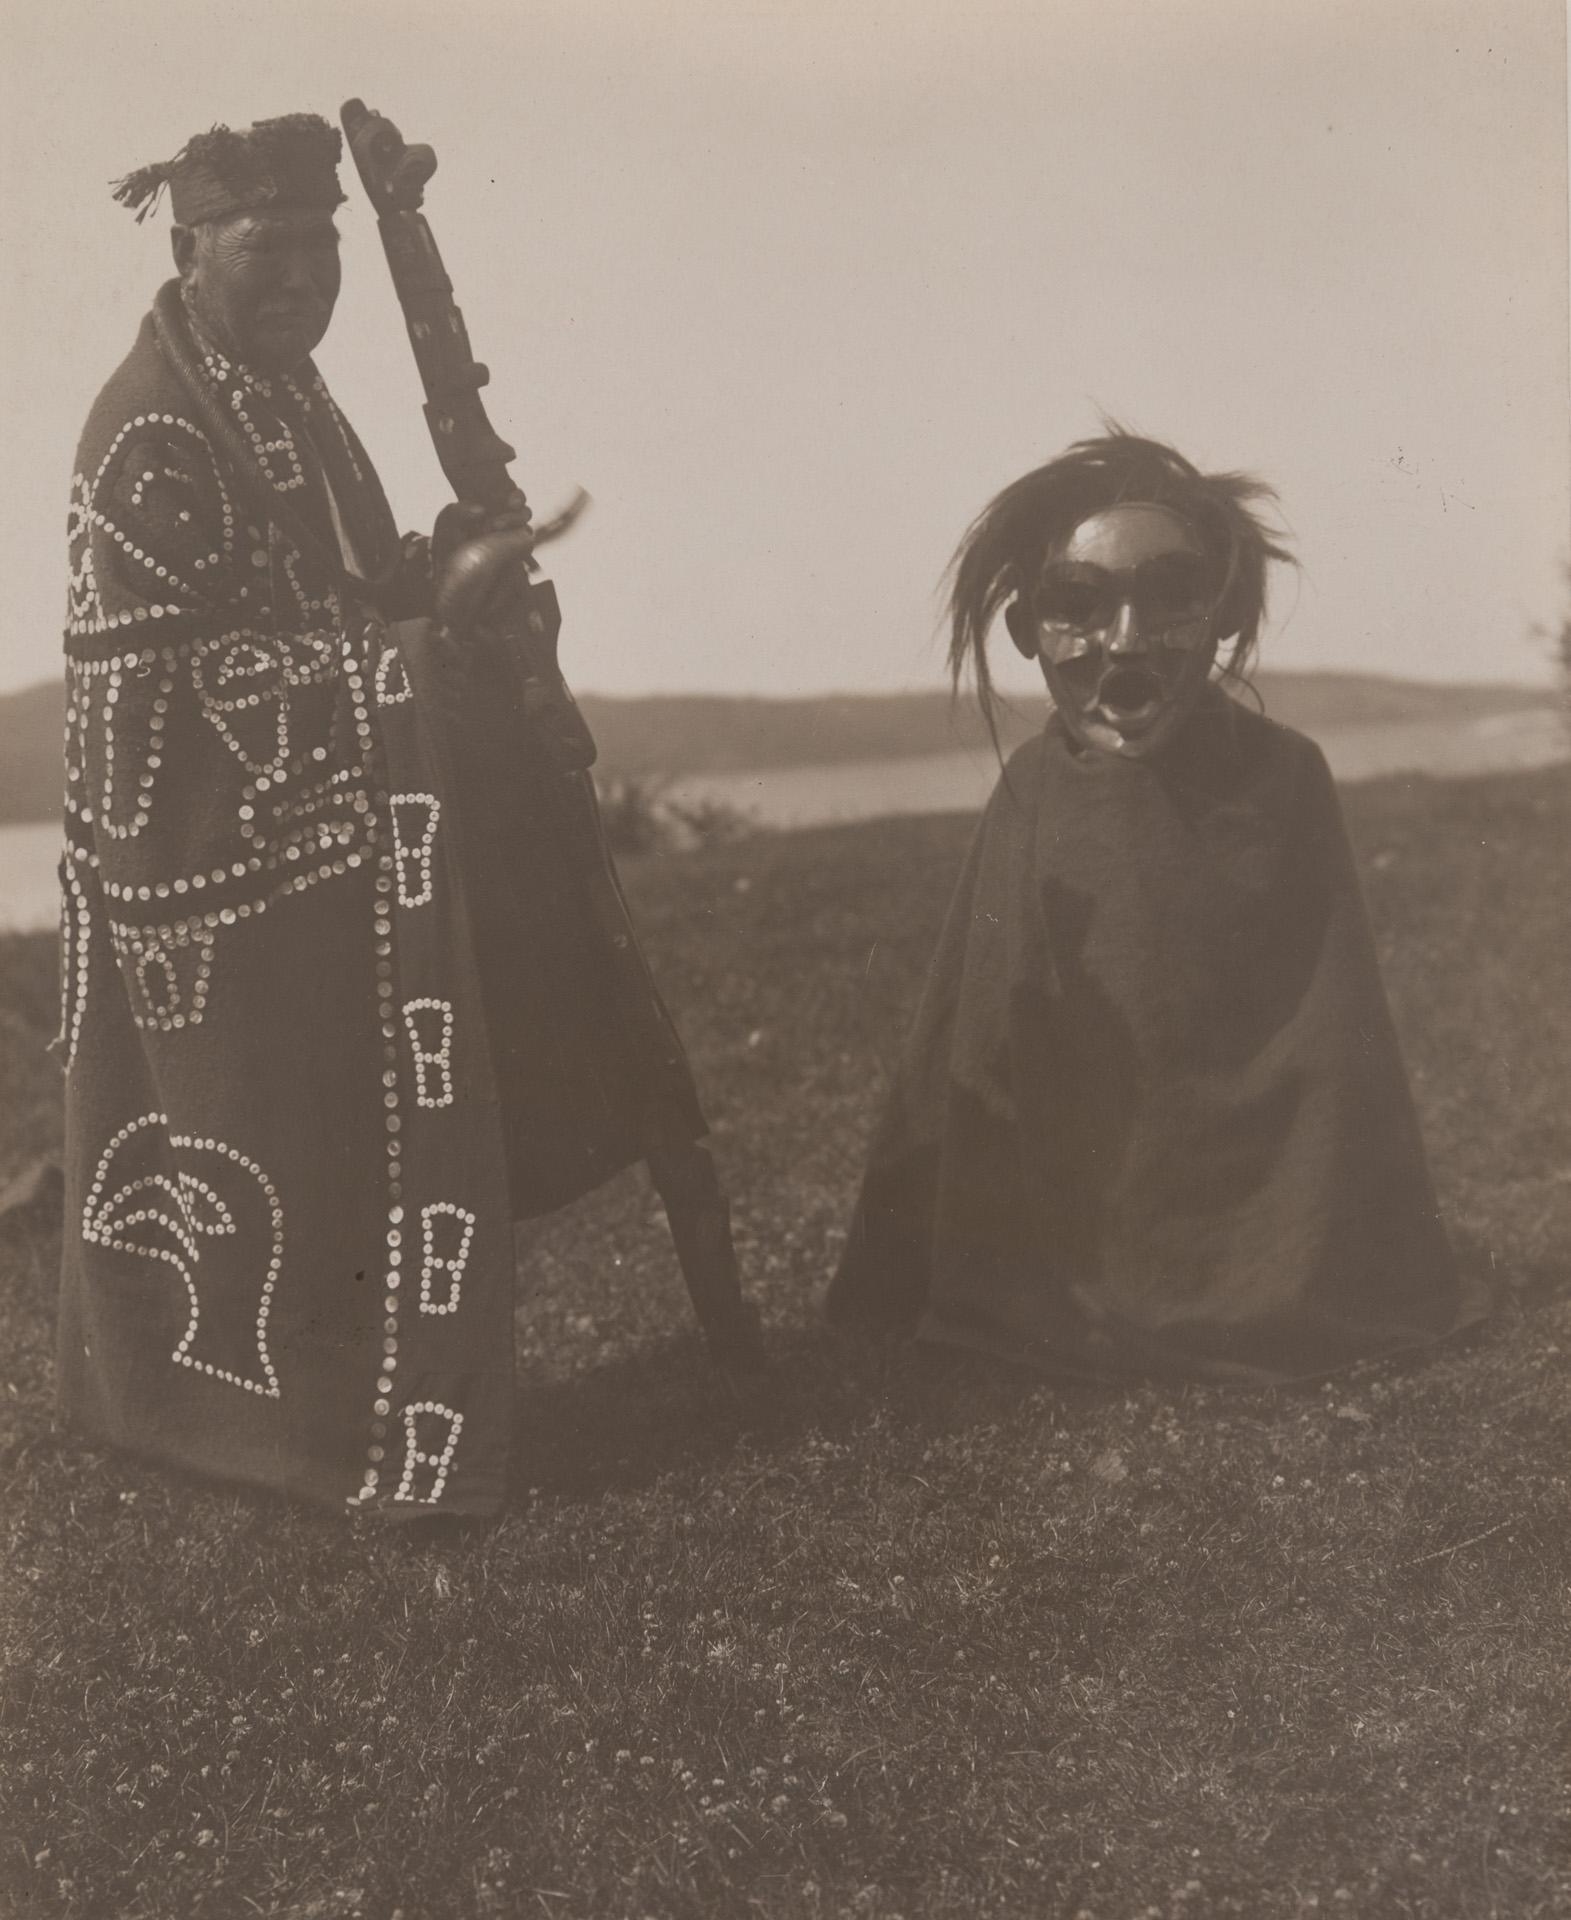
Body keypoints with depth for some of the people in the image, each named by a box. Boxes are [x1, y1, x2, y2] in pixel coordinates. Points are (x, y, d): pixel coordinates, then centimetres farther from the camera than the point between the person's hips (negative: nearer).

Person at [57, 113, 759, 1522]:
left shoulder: (288, 390, 11)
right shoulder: (151, 438, -18)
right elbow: (206, 673, -22)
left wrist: (432, 575, -1)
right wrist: (428, 609, -20)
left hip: (348, 833, 9)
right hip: (235, 861, -9)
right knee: (304, 1145, 1)